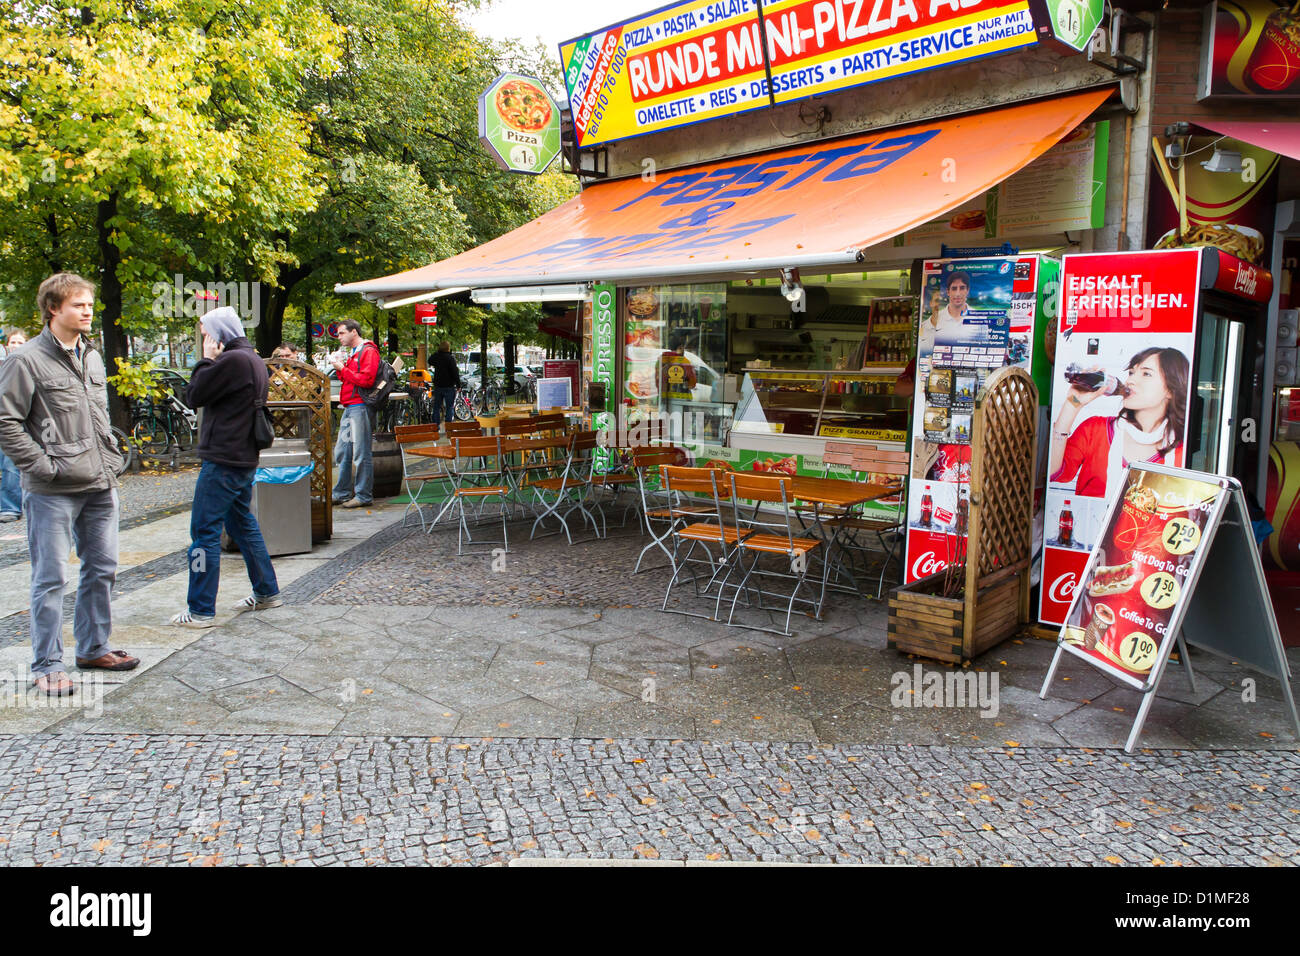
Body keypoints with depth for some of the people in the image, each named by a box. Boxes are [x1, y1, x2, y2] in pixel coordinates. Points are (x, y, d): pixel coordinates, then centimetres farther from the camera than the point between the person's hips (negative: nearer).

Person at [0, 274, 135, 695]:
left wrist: (111, 460, 13)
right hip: (53, 491, -7)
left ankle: (93, 648, 28)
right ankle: (47, 666, 10)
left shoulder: (92, 357, 14)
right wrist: (43, 466, -14)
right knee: (51, 578, 0)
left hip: (100, 486, 7)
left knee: (102, 569, 14)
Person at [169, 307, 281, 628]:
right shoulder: (253, 360, 14)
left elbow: (194, 396, -12)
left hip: (223, 462, -10)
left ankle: (201, 611, 0)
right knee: (242, 524, 20)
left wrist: (207, 360, -3)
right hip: (244, 459, 10)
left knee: (204, 532, -4)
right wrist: (212, 362, 9)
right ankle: (267, 592, 27)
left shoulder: (233, 360, -17)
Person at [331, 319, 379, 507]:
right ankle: (342, 493, 18)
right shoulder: (352, 353, 23)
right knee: (341, 452, 11)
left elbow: (367, 380, -17)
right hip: (349, 407, 10)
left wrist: (343, 369, -12)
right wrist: (340, 368, 7)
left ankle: (363, 495, -1)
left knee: (361, 453, -7)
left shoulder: (368, 351, -7)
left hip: (360, 407, -10)